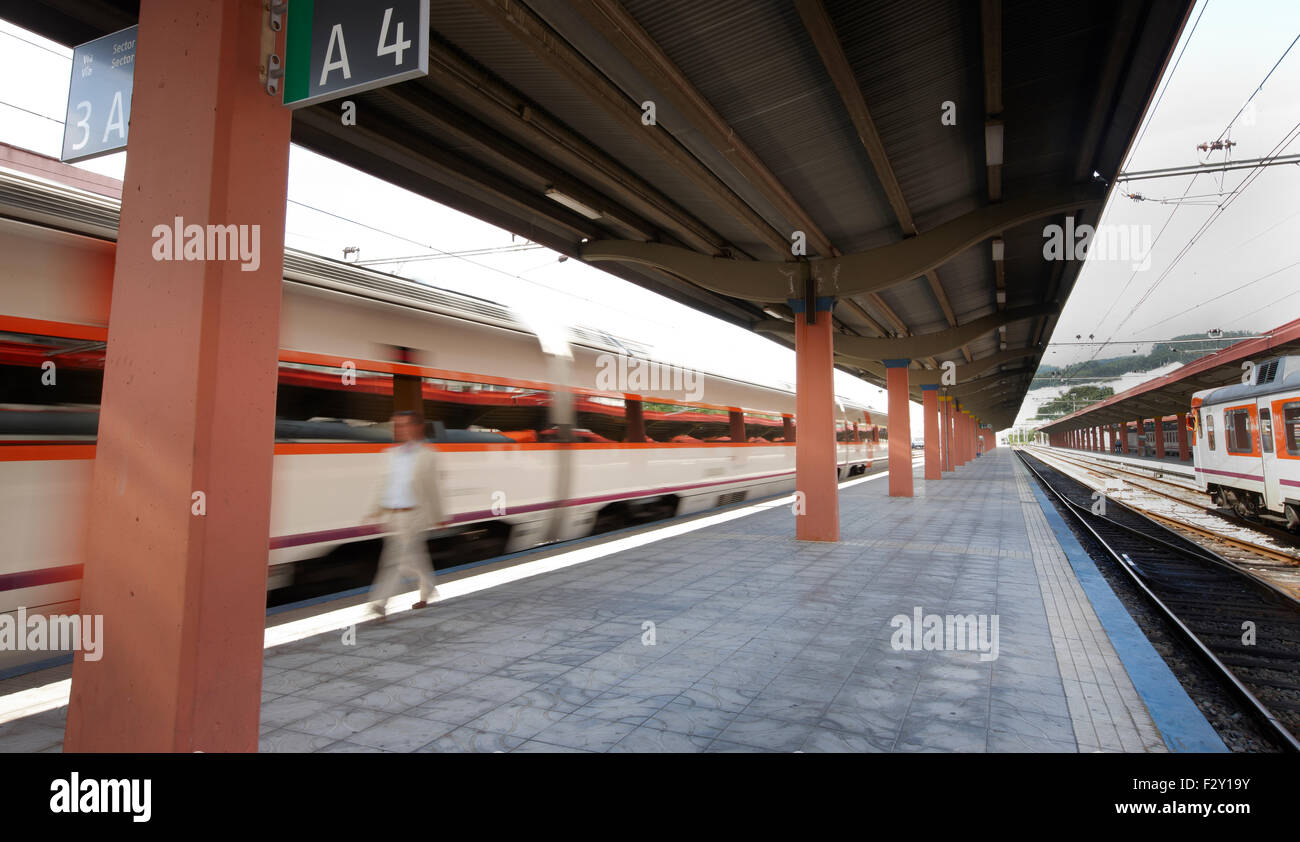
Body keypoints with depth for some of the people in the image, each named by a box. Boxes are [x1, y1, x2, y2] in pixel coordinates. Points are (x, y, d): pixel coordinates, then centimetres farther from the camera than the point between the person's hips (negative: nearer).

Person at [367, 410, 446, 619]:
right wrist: (376, 511, 9)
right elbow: (384, 486, 14)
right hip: (390, 516, 6)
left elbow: (432, 489, -2)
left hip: (411, 517, -5)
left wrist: (438, 518, 3)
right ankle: (429, 590, 31)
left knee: (397, 560, -7)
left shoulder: (426, 456, -5)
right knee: (414, 557, 14)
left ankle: (381, 601, -3)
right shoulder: (390, 454, 10)